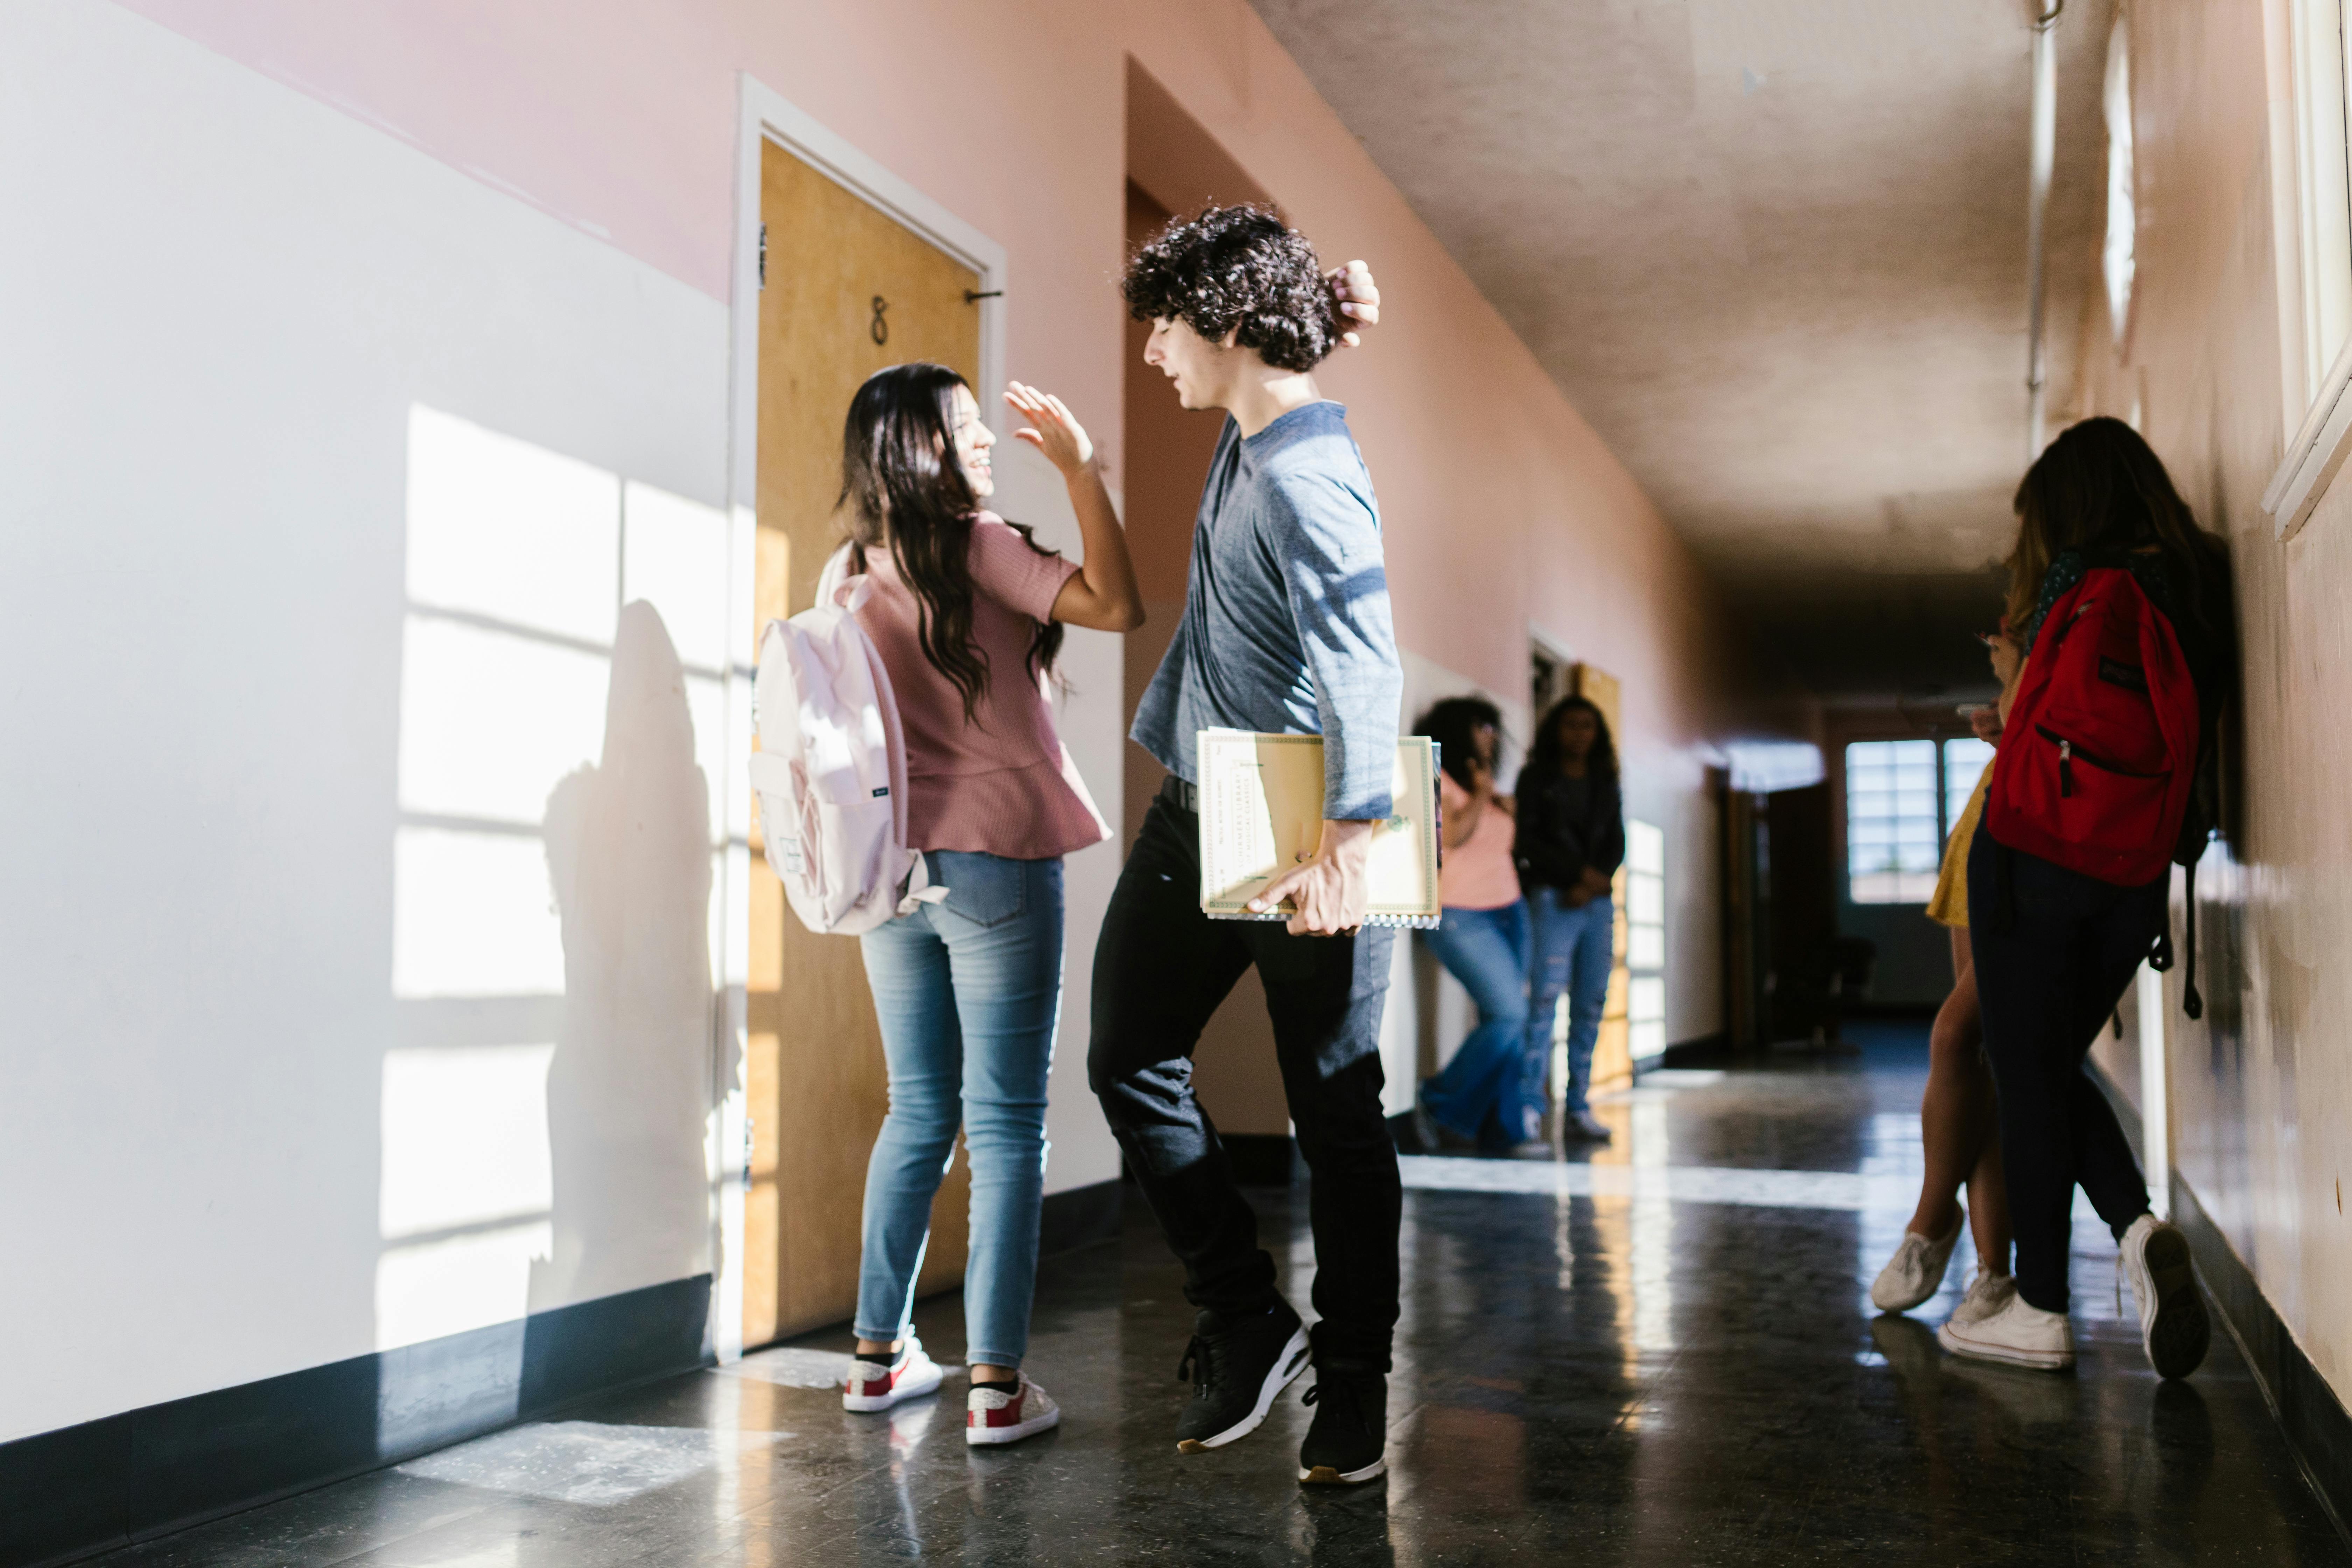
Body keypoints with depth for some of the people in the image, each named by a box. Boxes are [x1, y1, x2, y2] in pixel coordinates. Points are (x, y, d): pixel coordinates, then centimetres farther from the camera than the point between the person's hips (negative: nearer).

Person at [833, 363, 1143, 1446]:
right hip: (992, 860, -6)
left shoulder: (855, 571, 10)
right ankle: (995, 1384, 0)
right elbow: (1116, 605, -16)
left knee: (918, 1113, 16)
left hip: (892, 868, 6)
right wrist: (1079, 466, -8)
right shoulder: (974, 545, -8)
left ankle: (879, 1355, 22)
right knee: (1004, 1123, -1)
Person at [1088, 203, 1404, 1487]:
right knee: (1131, 1059, 8)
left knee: (1334, 1113, 2)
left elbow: (1364, 670, -28)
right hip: (1196, 813, 9)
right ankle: (1245, 1323, 18)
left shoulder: (1306, 478, -20)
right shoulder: (1241, 443, 9)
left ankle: (1353, 1391, 15)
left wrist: (1344, 849, -33)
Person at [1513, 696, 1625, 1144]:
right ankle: (1529, 1107, -13)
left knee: (1591, 1006, 1)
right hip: (1553, 899, -5)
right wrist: (1579, 870, -10)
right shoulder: (1537, 778, 7)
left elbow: (1617, 844, 13)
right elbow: (1527, 841, -2)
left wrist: (1594, 883, -5)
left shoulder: (1605, 783, 19)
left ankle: (1578, 1108, 4)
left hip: (1598, 901, 5)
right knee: (1545, 999, -13)